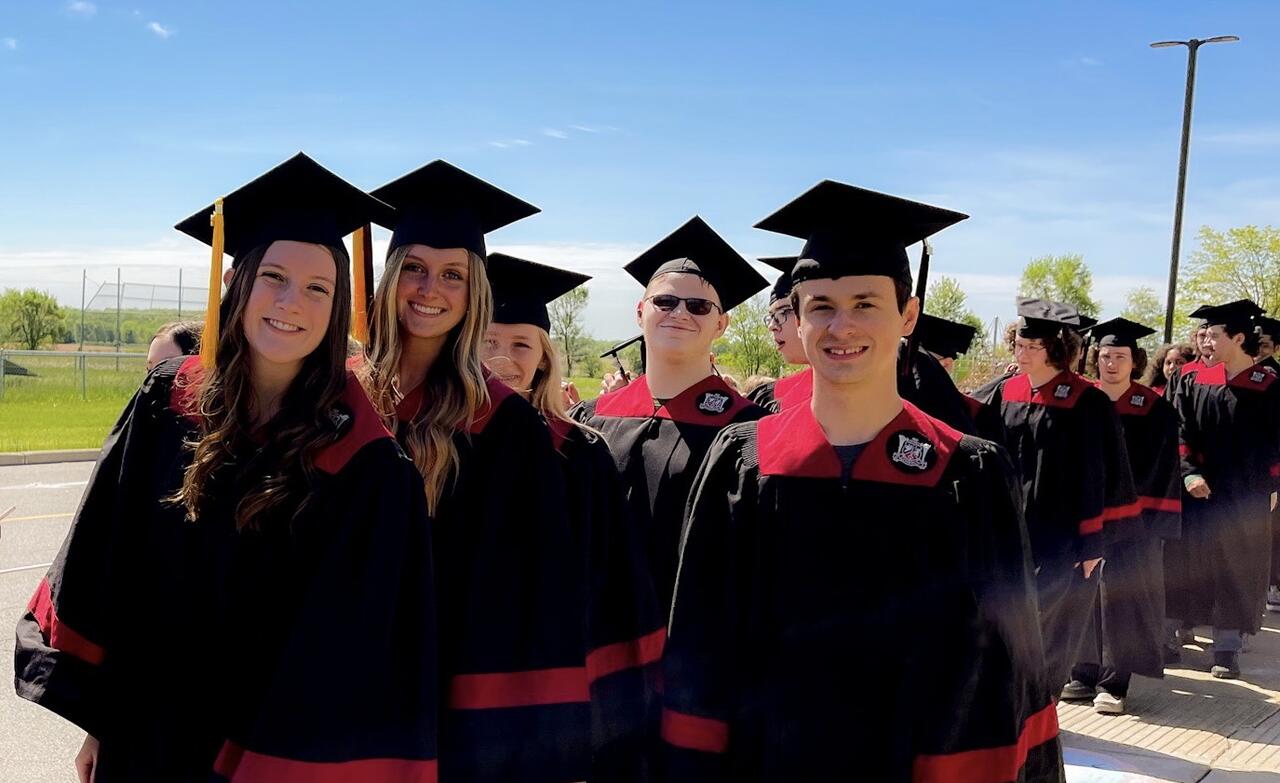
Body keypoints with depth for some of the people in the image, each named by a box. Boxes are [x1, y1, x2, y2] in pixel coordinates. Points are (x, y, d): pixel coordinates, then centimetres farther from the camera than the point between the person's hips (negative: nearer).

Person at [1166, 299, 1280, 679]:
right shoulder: (1192, 381, 2)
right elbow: (1179, 432, -3)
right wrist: (1189, 473, -15)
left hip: (1244, 498, -2)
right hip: (1196, 490, 2)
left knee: (1236, 568, 4)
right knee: (1186, 563, 7)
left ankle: (1227, 646, 12)